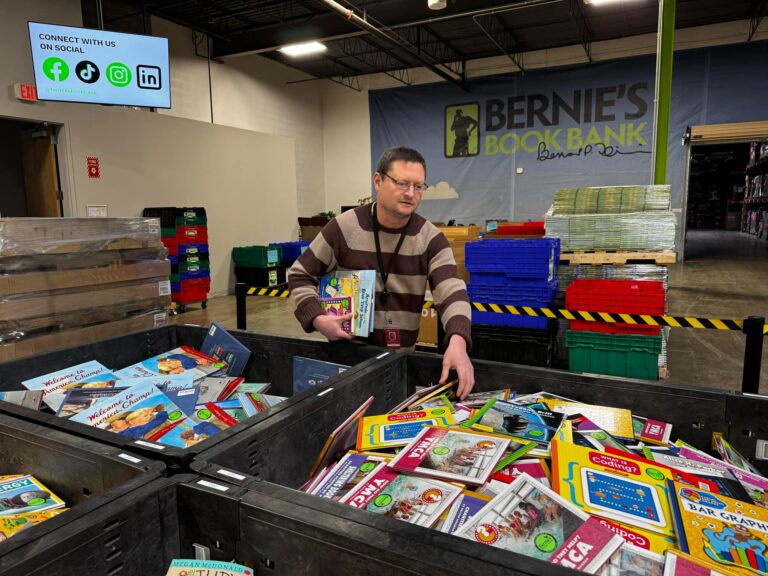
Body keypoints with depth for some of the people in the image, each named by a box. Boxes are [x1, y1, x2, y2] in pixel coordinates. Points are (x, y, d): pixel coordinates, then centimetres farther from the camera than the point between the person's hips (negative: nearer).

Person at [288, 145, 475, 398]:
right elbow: (300, 275, 2)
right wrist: (317, 318, -15)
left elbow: (451, 291, -19)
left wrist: (458, 340, -39)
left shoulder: (431, 238, -6)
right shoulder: (344, 228, -8)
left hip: (403, 356, 1)